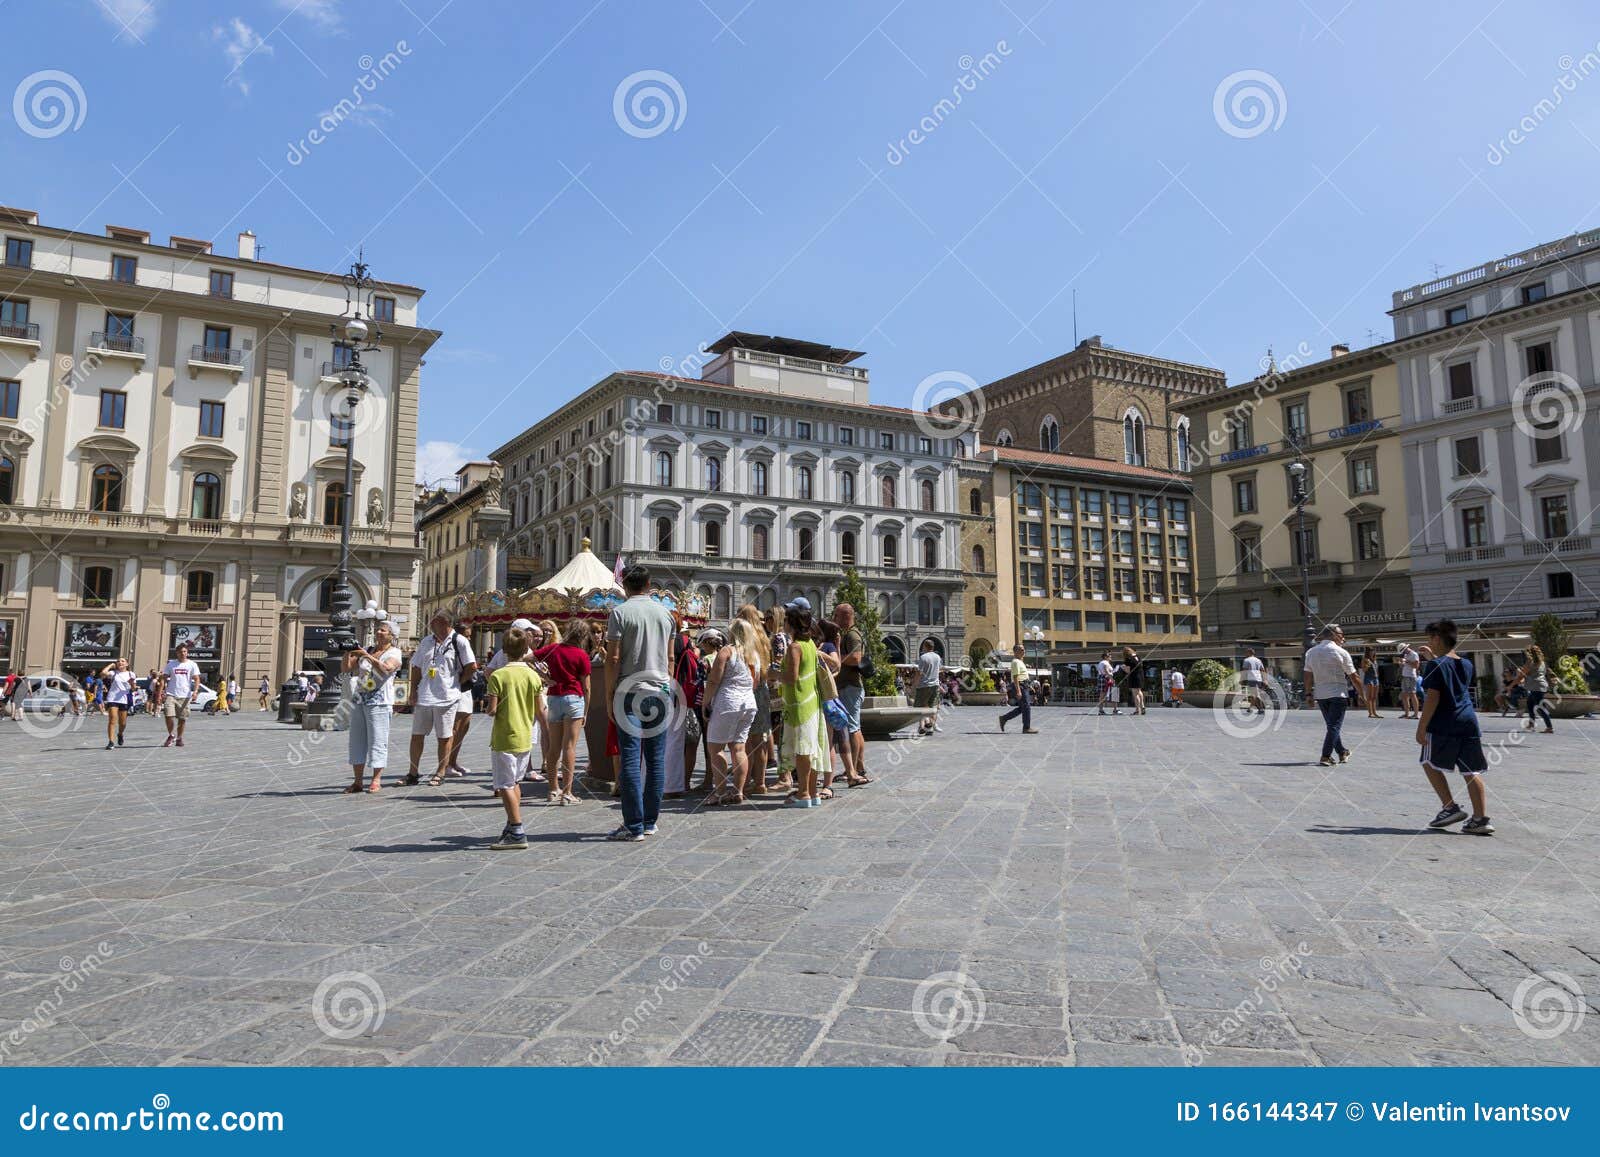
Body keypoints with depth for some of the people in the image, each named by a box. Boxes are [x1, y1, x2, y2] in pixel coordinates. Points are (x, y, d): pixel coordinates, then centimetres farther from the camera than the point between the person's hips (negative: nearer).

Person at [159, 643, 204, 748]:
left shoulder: (192, 664, 4)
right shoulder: (171, 664, 6)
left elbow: (197, 679, 1)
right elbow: (164, 678, 7)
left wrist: (195, 691, -14)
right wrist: (160, 693, -3)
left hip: (185, 696, 0)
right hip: (171, 695, 0)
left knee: (182, 719, 5)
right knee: (168, 716, -12)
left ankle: (179, 738, 21)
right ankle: (171, 735, 9)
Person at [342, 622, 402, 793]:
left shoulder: (394, 653, 1)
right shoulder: (365, 650, 18)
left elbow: (385, 669, -18)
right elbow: (345, 668, 12)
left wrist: (367, 656, -26)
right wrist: (347, 653, -5)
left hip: (379, 702, -6)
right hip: (359, 700, 6)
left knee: (377, 740, -7)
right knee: (357, 740, 4)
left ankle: (376, 781, -3)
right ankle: (357, 782, 8)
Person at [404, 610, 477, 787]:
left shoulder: (459, 642, -6)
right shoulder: (426, 641, 9)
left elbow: (472, 667, -8)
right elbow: (416, 668, 13)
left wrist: (458, 683, -4)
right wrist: (413, 690, 5)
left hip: (446, 697, -4)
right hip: (423, 697, 4)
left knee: (444, 737, 6)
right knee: (417, 735, 7)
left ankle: (441, 773, 16)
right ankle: (413, 772, 17)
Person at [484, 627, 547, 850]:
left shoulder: (498, 676, -13)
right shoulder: (533, 675, 0)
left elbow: (492, 709, -15)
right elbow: (540, 711, 4)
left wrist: (487, 702, 6)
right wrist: (548, 730, 21)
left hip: (504, 739, -5)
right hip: (525, 738, 5)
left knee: (505, 786, -1)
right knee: (515, 783, 20)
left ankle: (517, 834, -5)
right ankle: (512, 826, 29)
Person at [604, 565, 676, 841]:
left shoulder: (620, 612, -4)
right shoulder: (665, 612, 10)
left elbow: (613, 658, -8)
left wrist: (609, 695, -2)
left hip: (630, 692, -4)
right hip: (660, 692, 4)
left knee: (630, 759, -2)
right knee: (656, 759, 8)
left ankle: (634, 826, -3)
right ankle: (650, 821, 14)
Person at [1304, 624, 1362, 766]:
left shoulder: (1311, 652, 5)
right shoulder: (1341, 653, -9)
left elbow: (1308, 676, 6)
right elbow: (1354, 677, -6)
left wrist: (1308, 693, 12)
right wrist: (1361, 693, 4)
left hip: (1320, 695, 5)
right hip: (1338, 694, -5)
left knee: (1331, 724, 17)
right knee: (1334, 725, -2)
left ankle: (1342, 752, 29)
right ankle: (1325, 757, -8)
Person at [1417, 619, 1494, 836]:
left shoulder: (1435, 665, -8)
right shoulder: (1467, 664, 13)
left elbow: (1432, 698, -14)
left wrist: (1421, 727, -11)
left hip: (1444, 725, -6)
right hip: (1469, 722, 6)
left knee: (1430, 764, 11)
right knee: (1472, 772, 5)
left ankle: (1451, 807, 5)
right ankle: (1481, 819, 1)